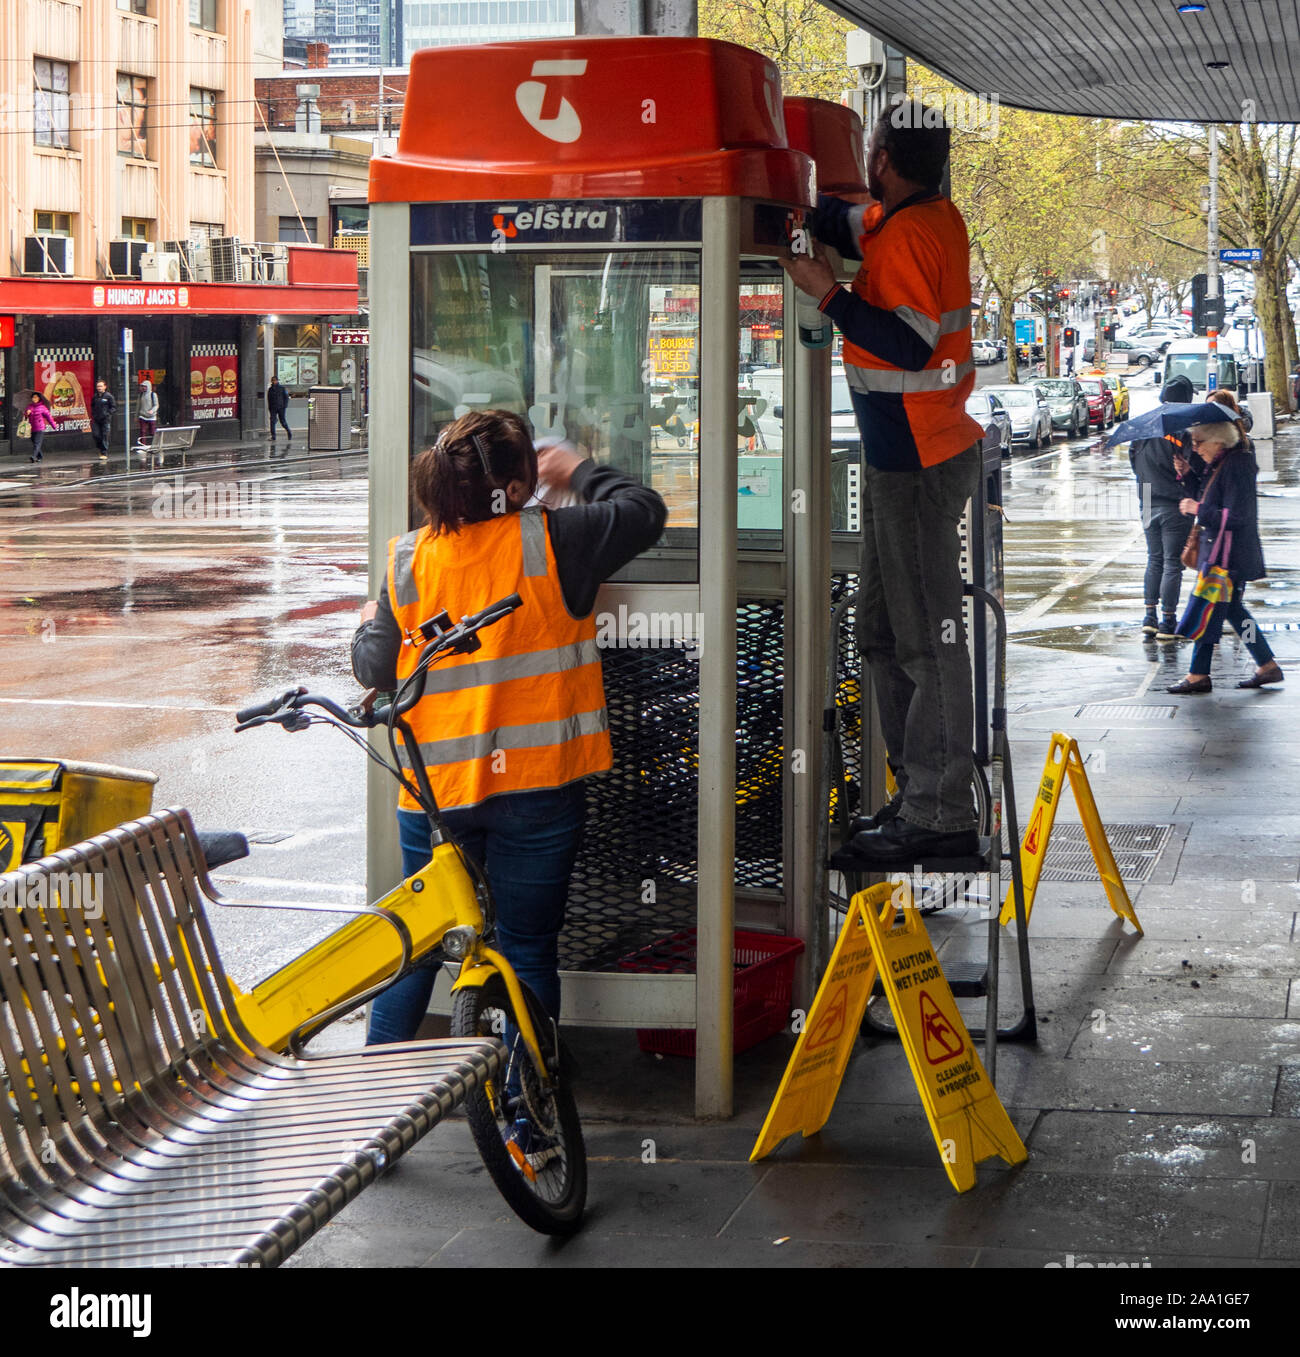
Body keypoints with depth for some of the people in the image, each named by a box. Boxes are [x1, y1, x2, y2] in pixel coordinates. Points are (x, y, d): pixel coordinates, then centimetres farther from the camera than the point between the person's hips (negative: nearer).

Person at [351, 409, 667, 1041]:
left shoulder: (409, 560, -2)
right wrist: (578, 471, 17)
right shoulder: (549, 543, -12)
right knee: (528, 951, 8)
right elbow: (644, 510, 1)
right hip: (534, 787, -3)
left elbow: (376, 669, 3)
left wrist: (367, 627, 25)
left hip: (435, 785, 3)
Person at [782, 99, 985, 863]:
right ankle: (919, 792, 23)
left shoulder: (909, 235, -19)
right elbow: (841, 223, 21)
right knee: (885, 629, 17)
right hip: (904, 456, 10)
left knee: (928, 638, -7)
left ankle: (942, 817, -3)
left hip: (917, 467, -10)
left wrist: (828, 293, -21)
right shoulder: (935, 218, 10)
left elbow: (909, 345, -25)